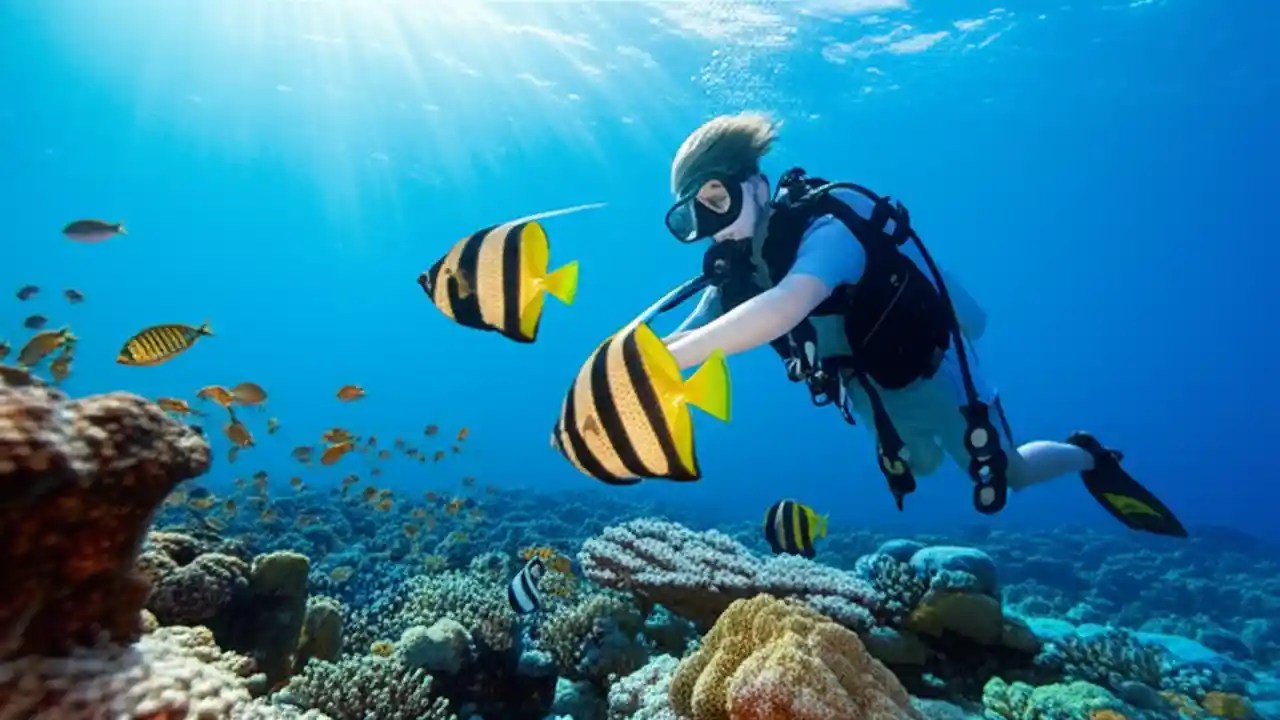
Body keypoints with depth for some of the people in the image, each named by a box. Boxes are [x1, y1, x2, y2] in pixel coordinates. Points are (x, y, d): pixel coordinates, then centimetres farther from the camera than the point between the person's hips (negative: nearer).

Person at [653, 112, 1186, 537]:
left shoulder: (826, 227, -38)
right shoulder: (733, 268, -16)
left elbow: (785, 307, -59)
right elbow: (682, 343, -17)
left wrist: (665, 359, -61)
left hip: (931, 366, -6)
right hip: (867, 385, 6)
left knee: (1009, 476, 12)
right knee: (920, 465, 28)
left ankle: (1089, 456, 42)